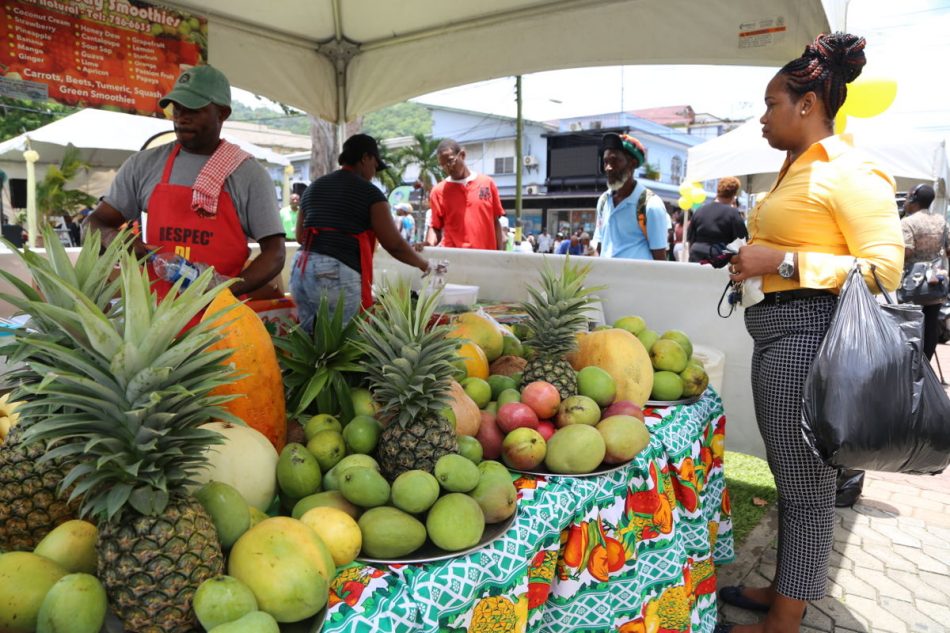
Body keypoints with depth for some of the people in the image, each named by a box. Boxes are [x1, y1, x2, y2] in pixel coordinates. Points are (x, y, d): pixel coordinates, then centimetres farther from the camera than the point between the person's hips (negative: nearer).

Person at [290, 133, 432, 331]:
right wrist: (423, 264, 15)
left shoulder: (314, 187, 19)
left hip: (301, 269, 7)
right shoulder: (368, 192, 0)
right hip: (337, 274, -7)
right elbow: (394, 244, -1)